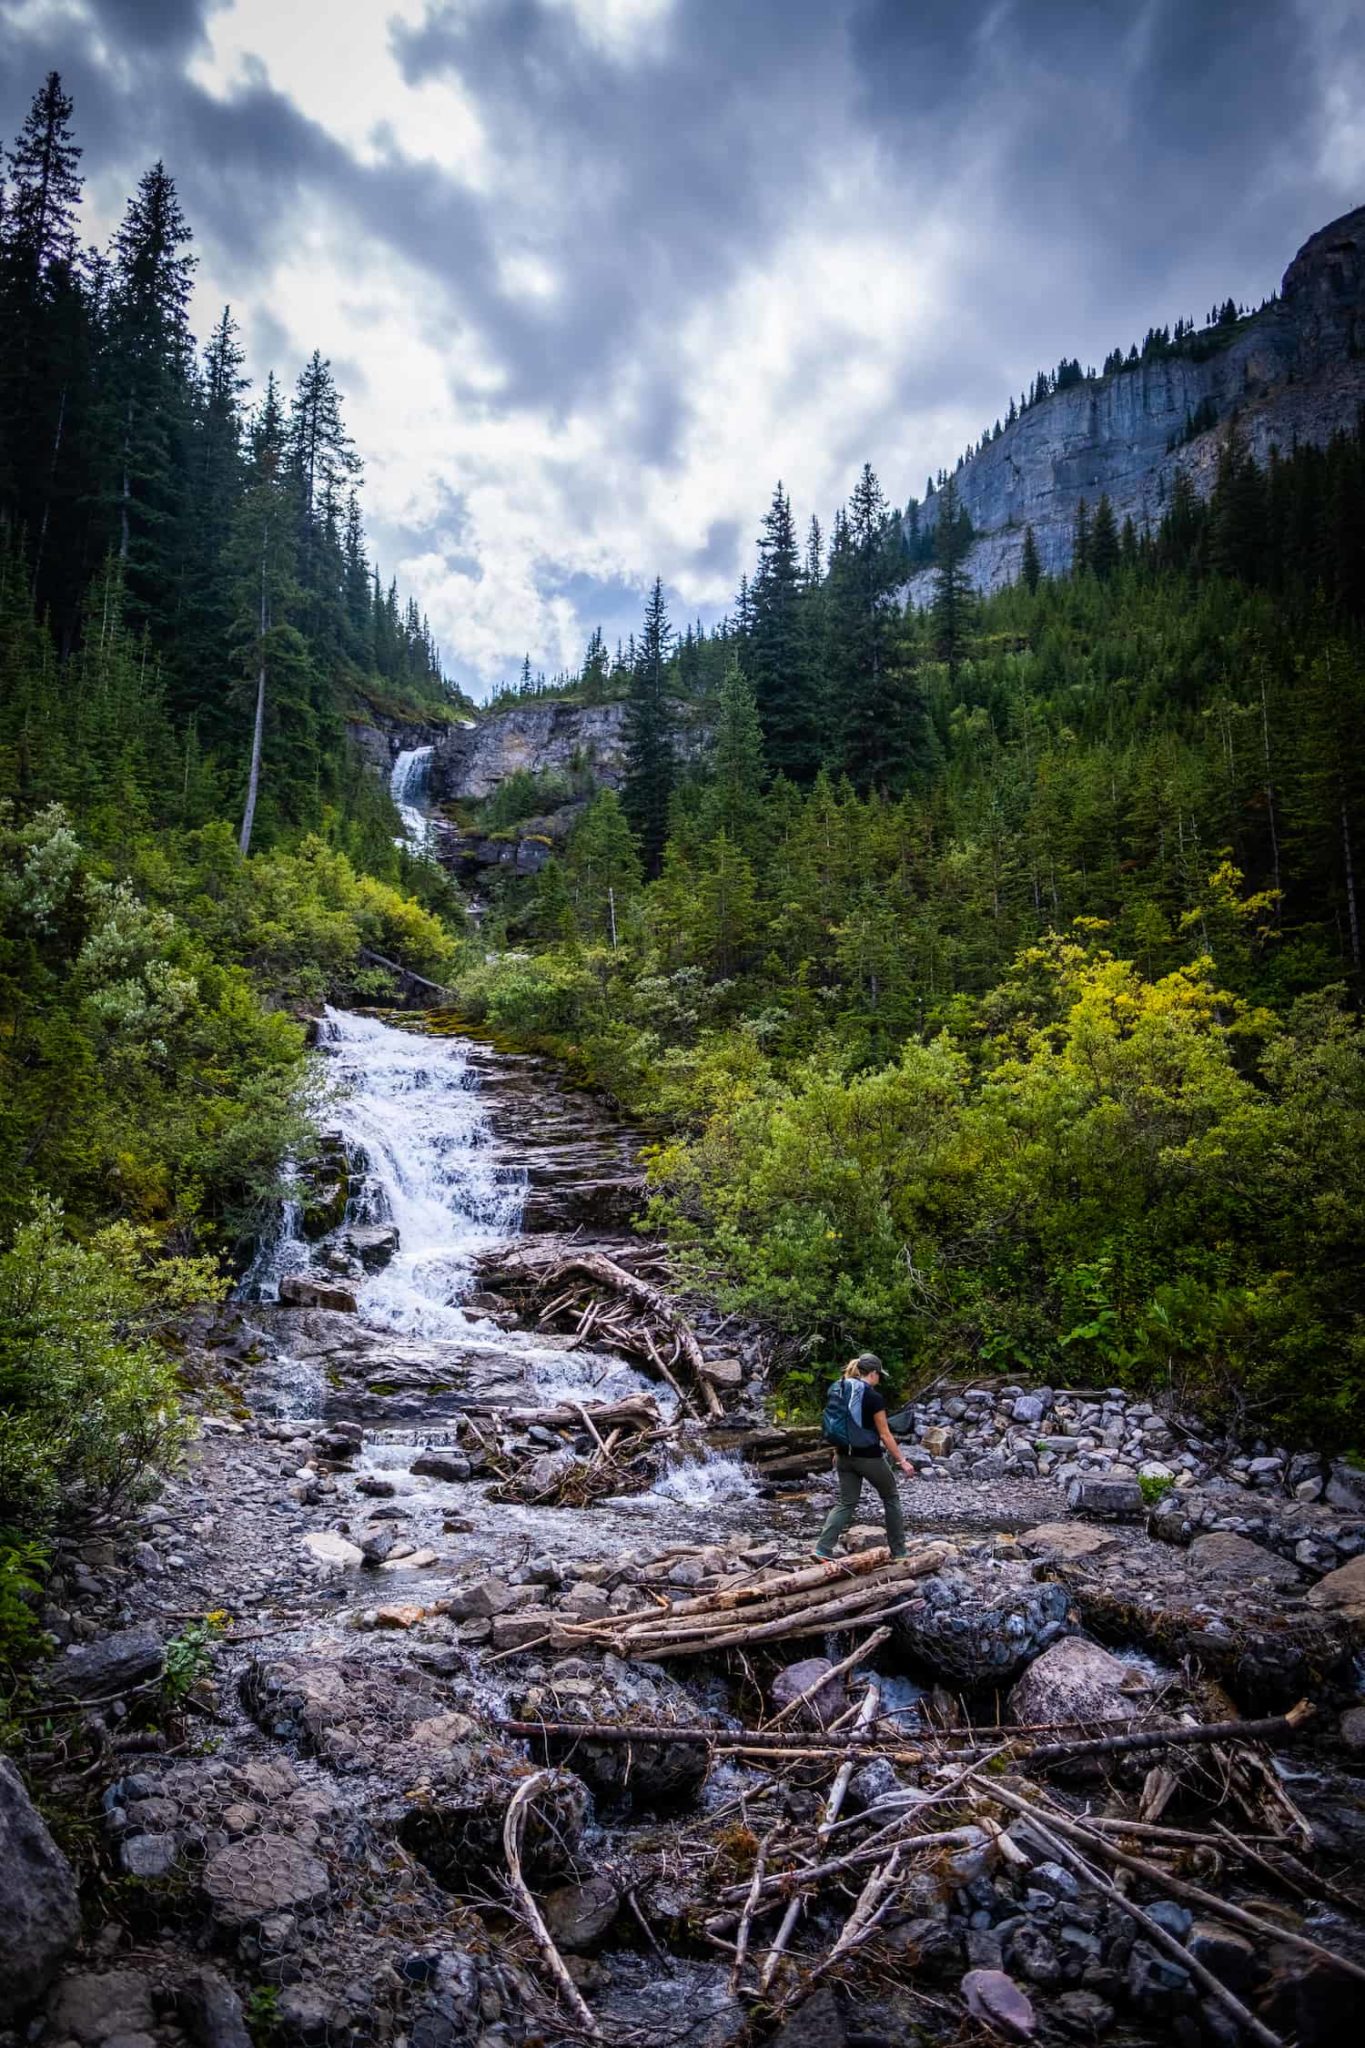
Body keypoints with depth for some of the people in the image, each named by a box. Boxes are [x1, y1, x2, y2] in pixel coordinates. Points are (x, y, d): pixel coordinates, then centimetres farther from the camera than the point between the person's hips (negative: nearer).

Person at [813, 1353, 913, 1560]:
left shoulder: (841, 1392, 3)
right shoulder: (874, 1397, -16)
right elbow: (885, 1435, -14)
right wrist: (902, 1461, -7)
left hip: (845, 1456, 6)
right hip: (870, 1457, -6)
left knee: (846, 1503, 10)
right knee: (891, 1498, 16)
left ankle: (823, 1549, -4)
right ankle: (898, 1550, 22)